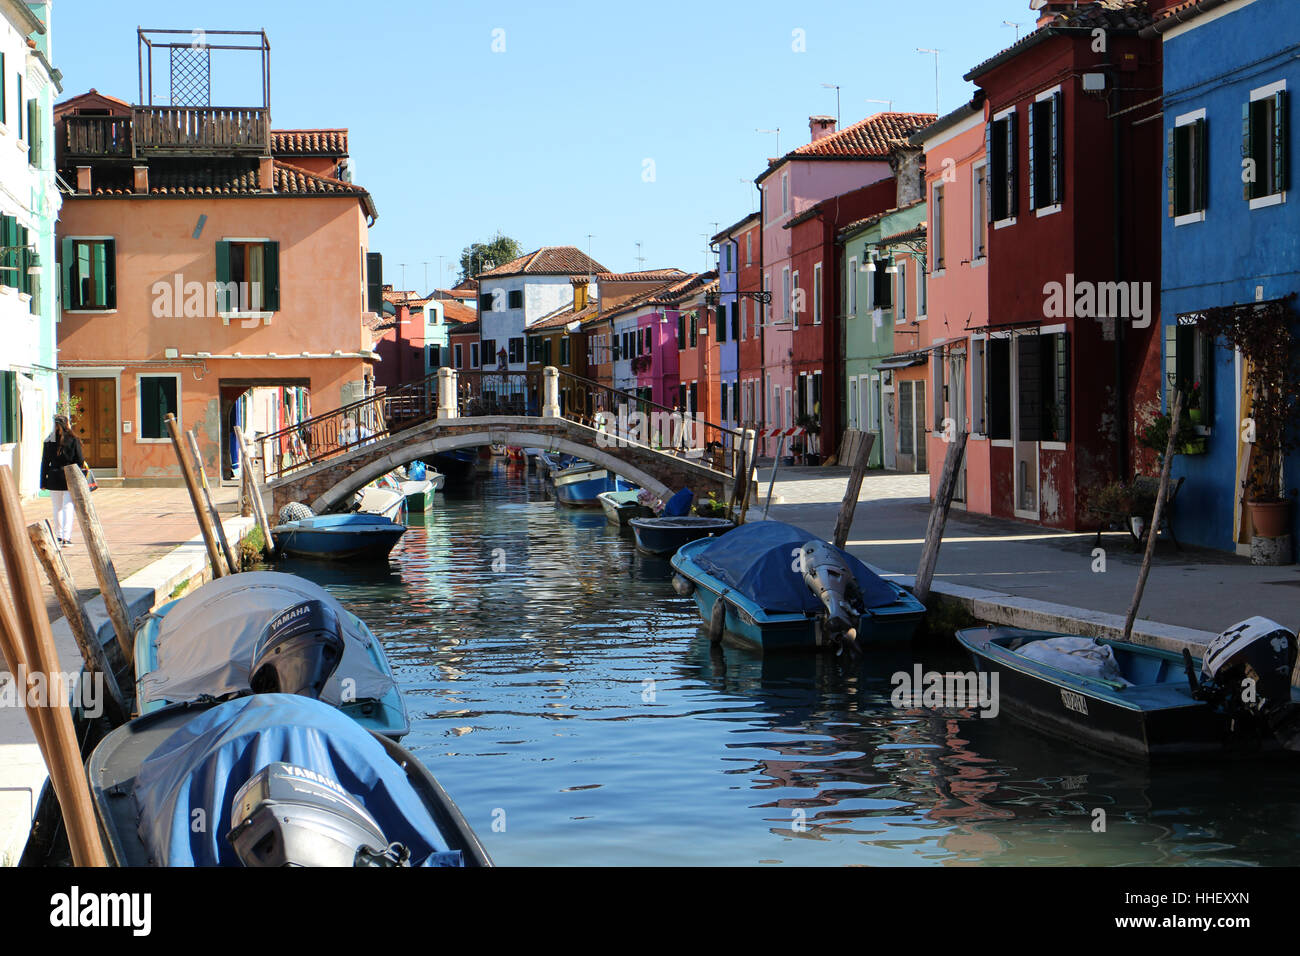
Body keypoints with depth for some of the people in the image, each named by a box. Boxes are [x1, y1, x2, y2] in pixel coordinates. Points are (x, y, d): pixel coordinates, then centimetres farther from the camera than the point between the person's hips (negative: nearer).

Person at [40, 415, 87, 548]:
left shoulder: (49, 441, 0)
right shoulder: (74, 440, -7)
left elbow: (45, 462, 3)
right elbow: (79, 461, -6)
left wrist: (43, 482, 9)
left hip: (54, 479, 3)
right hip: (70, 479, -3)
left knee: (57, 508, 16)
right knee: (68, 507, -1)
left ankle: (59, 536, 24)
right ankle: (66, 537, -12)